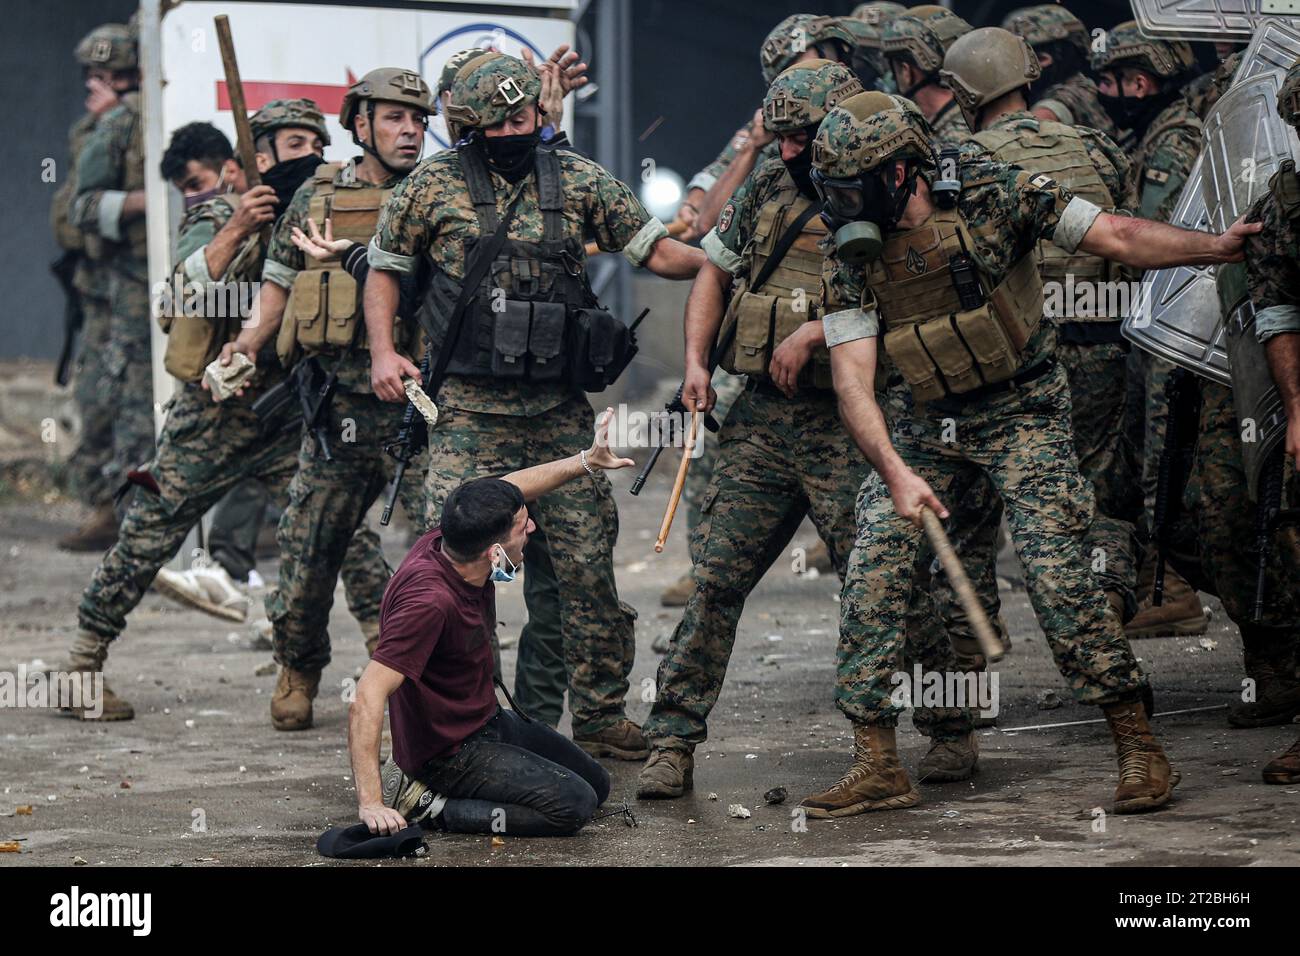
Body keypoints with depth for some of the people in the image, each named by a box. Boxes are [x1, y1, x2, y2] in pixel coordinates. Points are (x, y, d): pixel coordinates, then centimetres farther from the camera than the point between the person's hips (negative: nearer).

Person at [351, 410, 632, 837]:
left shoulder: (451, 542, -12)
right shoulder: (429, 601, -36)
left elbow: (507, 491, 11)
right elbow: (366, 703, -39)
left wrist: (587, 460, 10)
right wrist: (371, 805, -44)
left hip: (487, 720, 10)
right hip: (448, 751, -10)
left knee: (596, 784, 20)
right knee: (572, 806, -19)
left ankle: (426, 787, 16)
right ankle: (423, 804, -8)